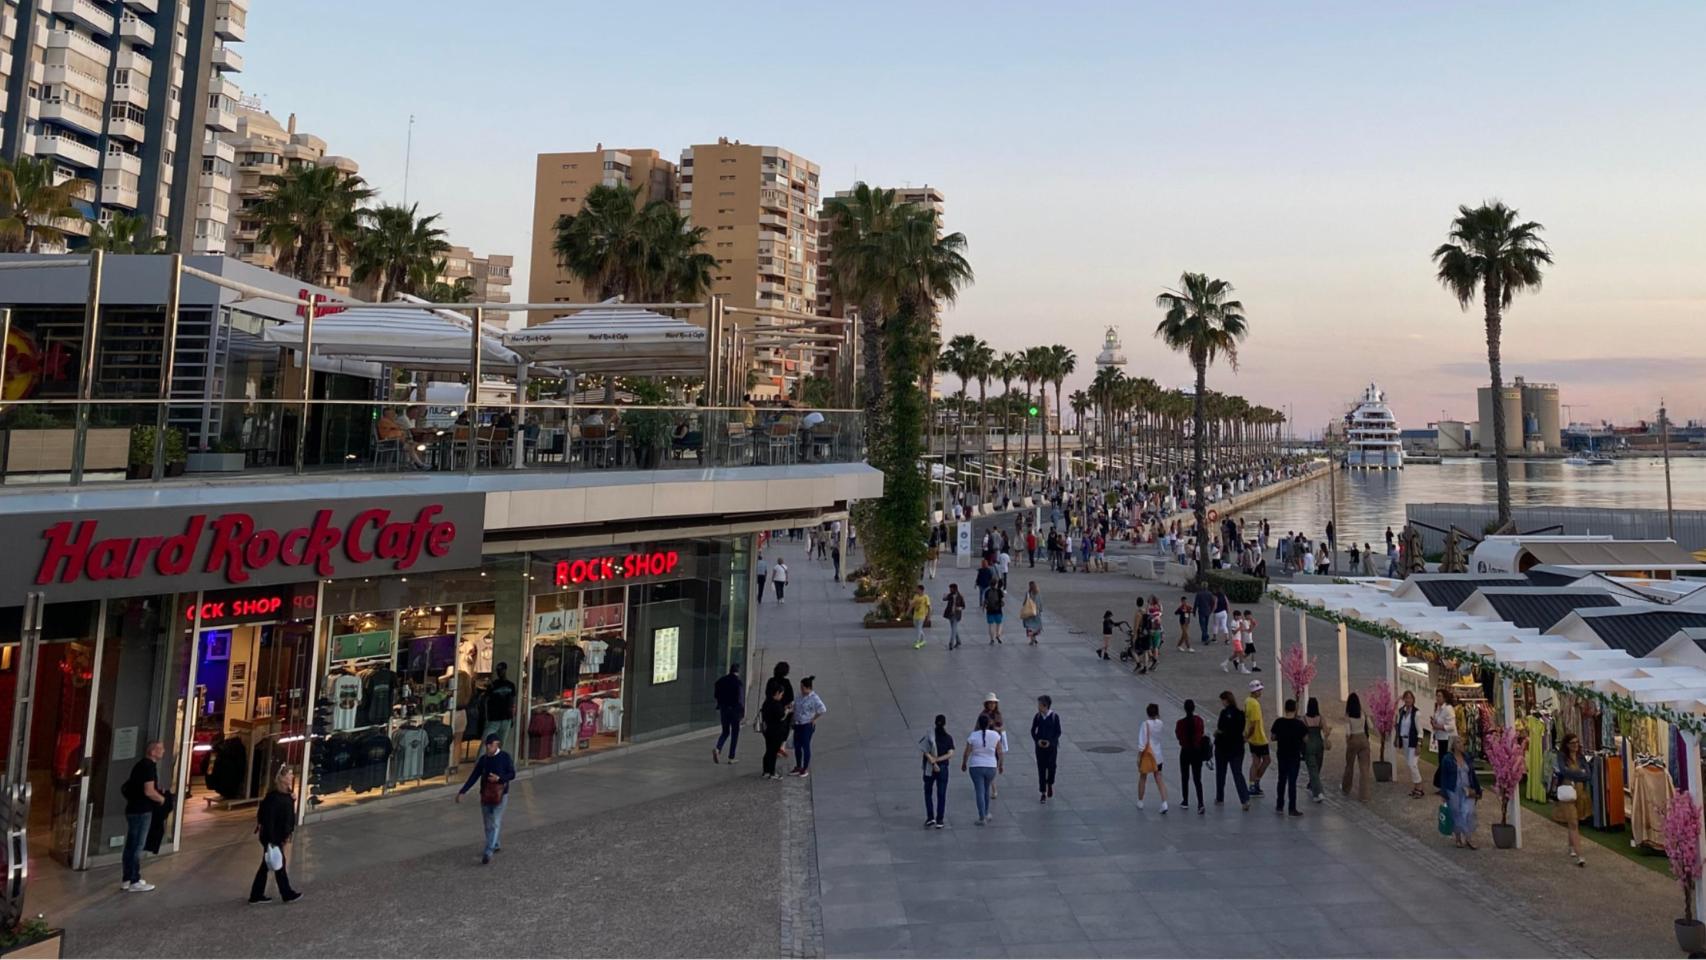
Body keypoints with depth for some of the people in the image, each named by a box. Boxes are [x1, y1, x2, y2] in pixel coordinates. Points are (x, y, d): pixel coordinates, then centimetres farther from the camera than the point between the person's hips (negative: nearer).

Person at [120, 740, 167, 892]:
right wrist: (162, 799, -6)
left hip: (133, 809, 10)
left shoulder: (141, 764, 13)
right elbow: (149, 791, -23)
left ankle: (127, 879, 22)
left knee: (131, 845, 14)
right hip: (142, 811, -10)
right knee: (137, 847, -3)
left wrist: (158, 793, 17)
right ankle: (135, 882, 3)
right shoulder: (149, 766, -18)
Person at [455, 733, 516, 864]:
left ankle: (488, 852, -13)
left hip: (500, 795, -5)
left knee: (495, 823, -10)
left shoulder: (505, 757, -7)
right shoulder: (483, 759, 4)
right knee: (488, 823, 13)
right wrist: (462, 791, -2)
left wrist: (499, 778, -21)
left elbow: (512, 774, -4)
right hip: (485, 795, 5)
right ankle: (495, 845, 32)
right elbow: (474, 776, 5)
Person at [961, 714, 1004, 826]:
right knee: (987, 790, 21)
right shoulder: (995, 735, -7)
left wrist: (964, 764, 10)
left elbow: (967, 753, -6)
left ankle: (982, 818, 0)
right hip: (991, 767, 2)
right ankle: (986, 814, 31)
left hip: (976, 767, -2)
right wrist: (1001, 764, 12)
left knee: (979, 792, 2)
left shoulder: (973, 736, -11)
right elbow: (1000, 752, -2)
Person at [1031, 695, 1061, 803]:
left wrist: (1050, 742, -17)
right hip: (1040, 746, 1)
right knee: (1041, 769, 1)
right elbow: (1033, 730, 4)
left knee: (1051, 767, 4)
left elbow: (1058, 732, -5)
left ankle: (1050, 784, 35)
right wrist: (1037, 740, -13)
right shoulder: (1037, 716, -4)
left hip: (1052, 746, -1)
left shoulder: (1055, 716, -10)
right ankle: (1043, 793, 8)